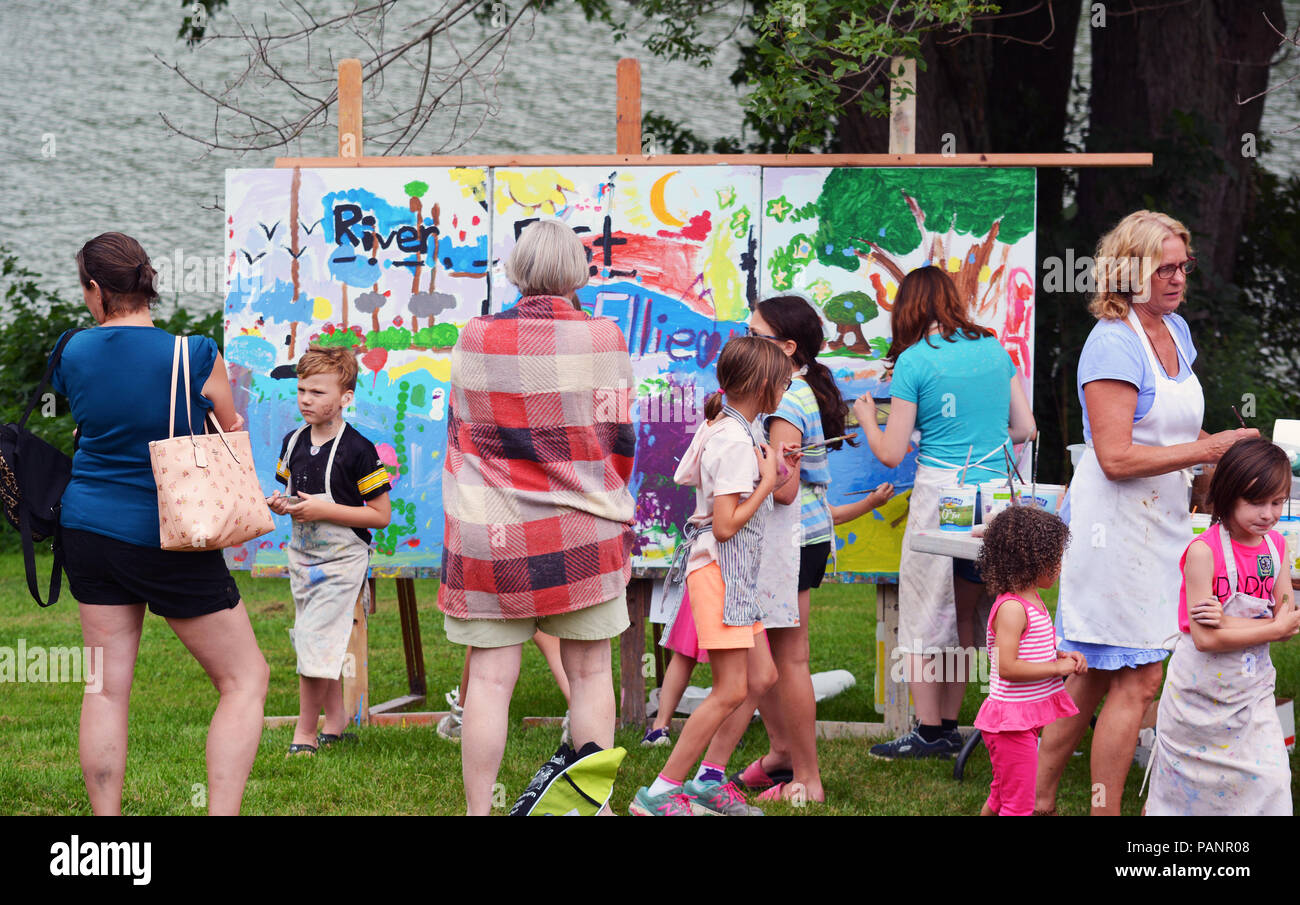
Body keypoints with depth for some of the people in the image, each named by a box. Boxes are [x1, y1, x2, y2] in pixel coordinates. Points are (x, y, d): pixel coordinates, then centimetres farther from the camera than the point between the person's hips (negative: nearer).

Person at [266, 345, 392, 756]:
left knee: (314, 641, -10)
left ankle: (305, 732, 0)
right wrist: (281, 504, -5)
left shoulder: (358, 450, -16)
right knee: (326, 643, 13)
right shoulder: (293, 442, 5)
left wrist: (323, 510, -21)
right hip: (302, 554, 7)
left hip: (341, 559, -7)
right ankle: (336, 721, 25)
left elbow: (381, 515, -15)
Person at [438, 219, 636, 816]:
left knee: (490, 677, 2)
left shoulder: (475, 341, -3)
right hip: (584, 537, 0)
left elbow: (461, 431, 9)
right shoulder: (605, 340, -4)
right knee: (589, 673, 8)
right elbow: (620, 439, 4)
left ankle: (478, 810, 3)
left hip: (491, 538, 0)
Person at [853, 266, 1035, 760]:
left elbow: (891, 454, -5)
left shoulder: (914, 362, -6)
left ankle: (929, 732, 6)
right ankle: (950, 725, 17)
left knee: (925, 613, 4)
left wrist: (867, 418, 14)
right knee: (965, 613, 12)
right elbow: (1024, 427, 13)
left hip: (941, 492, -5)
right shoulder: (993, 349, 8)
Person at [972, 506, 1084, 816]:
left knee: (1002, 796, 21)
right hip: (1011, 717, -10)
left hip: (1027, 716, 10)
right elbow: (1007, 667, -27)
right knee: (1018, 805, -4)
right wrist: (1058, 667, -19)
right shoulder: (1011, 608, -21)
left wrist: (1064, 656, 7)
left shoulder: (1033, 602, 11)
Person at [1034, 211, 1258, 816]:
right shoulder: (1113, 342, -15)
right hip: (1116, 519, -9)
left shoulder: (1175, 330, 13)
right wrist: (1205, 451, -19)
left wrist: (1217, 452, 5)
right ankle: (1105, 810, 1)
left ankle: (1038, 798, 19)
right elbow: (1116, 457, -21)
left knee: (1095, 677, 12)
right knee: (1138, 681, -7)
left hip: (1159, 517, 9)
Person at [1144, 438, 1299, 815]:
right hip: (1199, 691, -4)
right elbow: (1205, 639, -23)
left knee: (1269, 784, -2)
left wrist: (1229, 622, -22)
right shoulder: (1204, 551, -18)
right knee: (1180, 785, 9)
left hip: (1252, 692, 4)